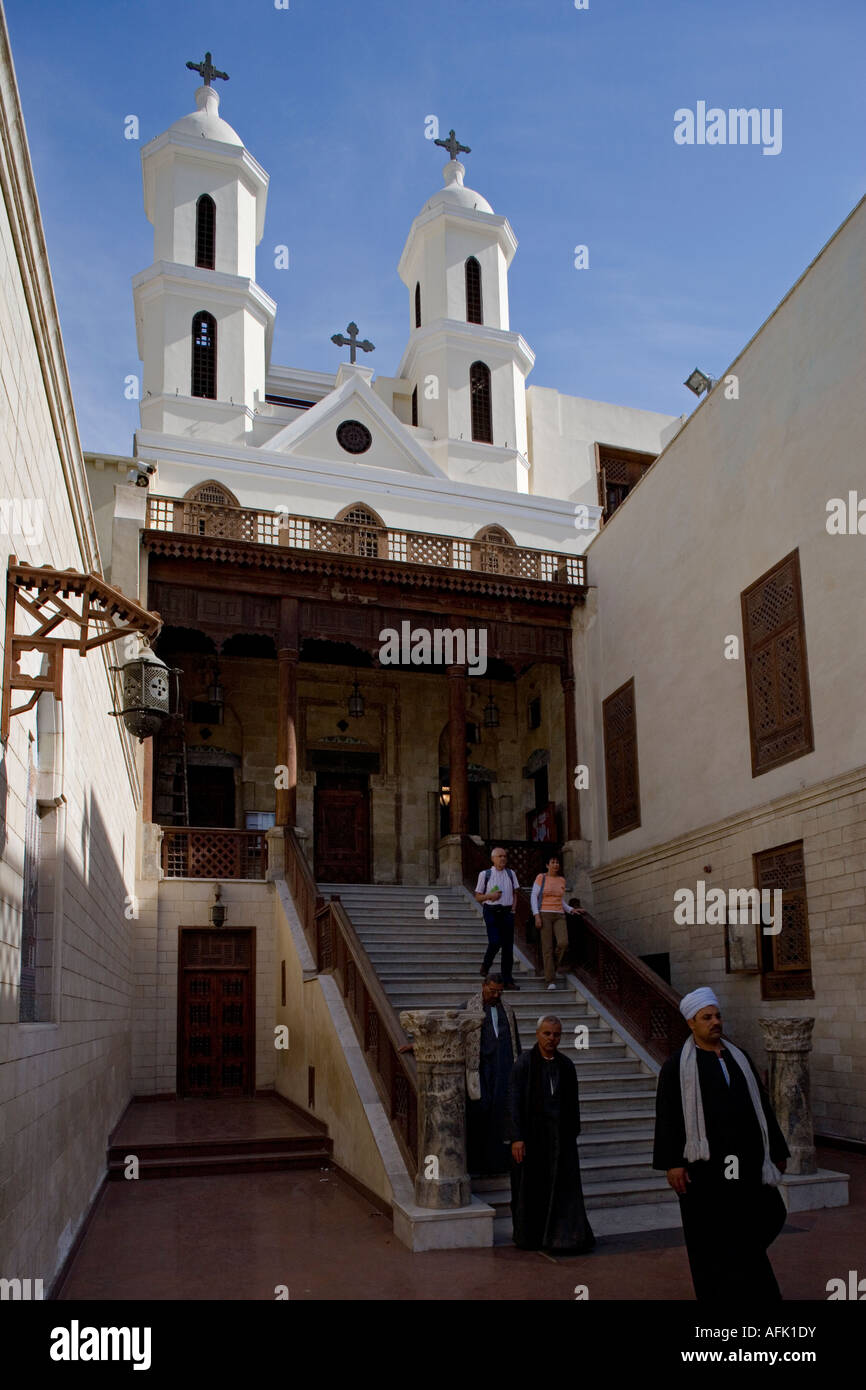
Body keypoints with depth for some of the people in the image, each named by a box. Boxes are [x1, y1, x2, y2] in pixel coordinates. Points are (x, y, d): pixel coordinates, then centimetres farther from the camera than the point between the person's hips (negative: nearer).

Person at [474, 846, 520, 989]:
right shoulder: (485, 874, 1)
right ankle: (486, 966, 11)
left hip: (507, 912, 3)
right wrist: (489, 896, -14)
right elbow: (478, 897, 5)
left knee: (508, 947, 2)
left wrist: (513, 907, 5)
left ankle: (508, 981, 8)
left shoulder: (511, 873, 11)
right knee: (495, 942, -19)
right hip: (491, 912, -3)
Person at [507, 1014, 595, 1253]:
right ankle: (530, 1237, 21)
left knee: (565, 1186, 0)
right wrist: (517, 1138, -15)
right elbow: (514, 1101, -10)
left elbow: (573, 1104, 13)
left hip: (560, 1136, 3)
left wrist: (573, 1133, 11)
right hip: (532, 1135, -3)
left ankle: (570, 1236, 6)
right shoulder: (524, 1063, -8)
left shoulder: (566, 1066, 5)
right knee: (532, 1187, 6)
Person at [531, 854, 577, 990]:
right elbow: (534, 897, -3)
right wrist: (536, 916, -13)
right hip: (544, 915, -3)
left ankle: (557, 964, 11)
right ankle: (550, 981, -4)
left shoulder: (562, 880, 13)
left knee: (563, 943, -19)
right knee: (547, 947, -8)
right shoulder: (541, 877, 0)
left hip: (559, 916, 4)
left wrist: (571, 909, 3)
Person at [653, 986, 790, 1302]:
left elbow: (762, 1106, 15)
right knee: (712, 1240, 1)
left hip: (746, 1162, 5)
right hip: (705, 1165, -4)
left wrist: (777, 1151, 14)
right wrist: (672, 1163, -13)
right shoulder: (676, 1067, -3)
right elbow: (667, 1116, -6)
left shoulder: (739, 1059, 11)